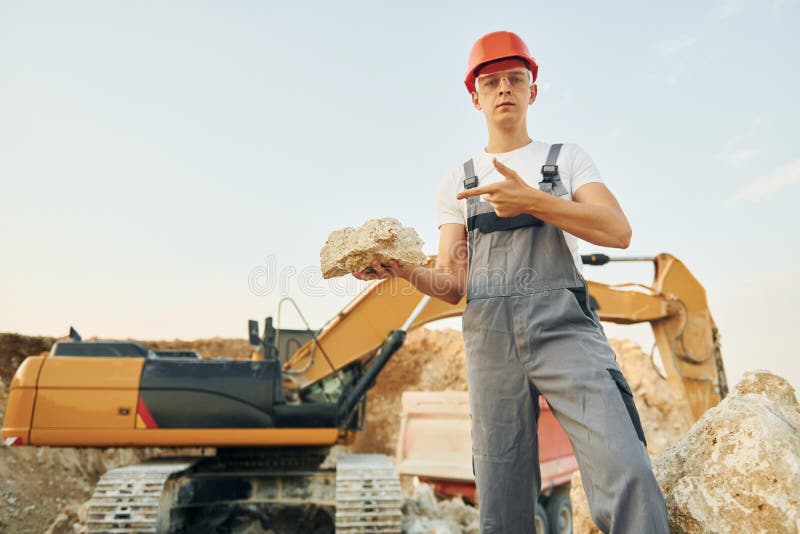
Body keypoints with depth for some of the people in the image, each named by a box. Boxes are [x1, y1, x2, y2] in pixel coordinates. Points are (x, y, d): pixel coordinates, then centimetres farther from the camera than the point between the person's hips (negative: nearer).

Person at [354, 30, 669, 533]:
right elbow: (452, 284, 10)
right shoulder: (457, 182, 17)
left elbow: (618, 231, -1)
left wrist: (531, 200, -12)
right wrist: (407, 271, -12)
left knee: (626, 474, -18)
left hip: (565, 326, -1)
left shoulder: (567, 158, 15)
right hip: (490, 336, 1)